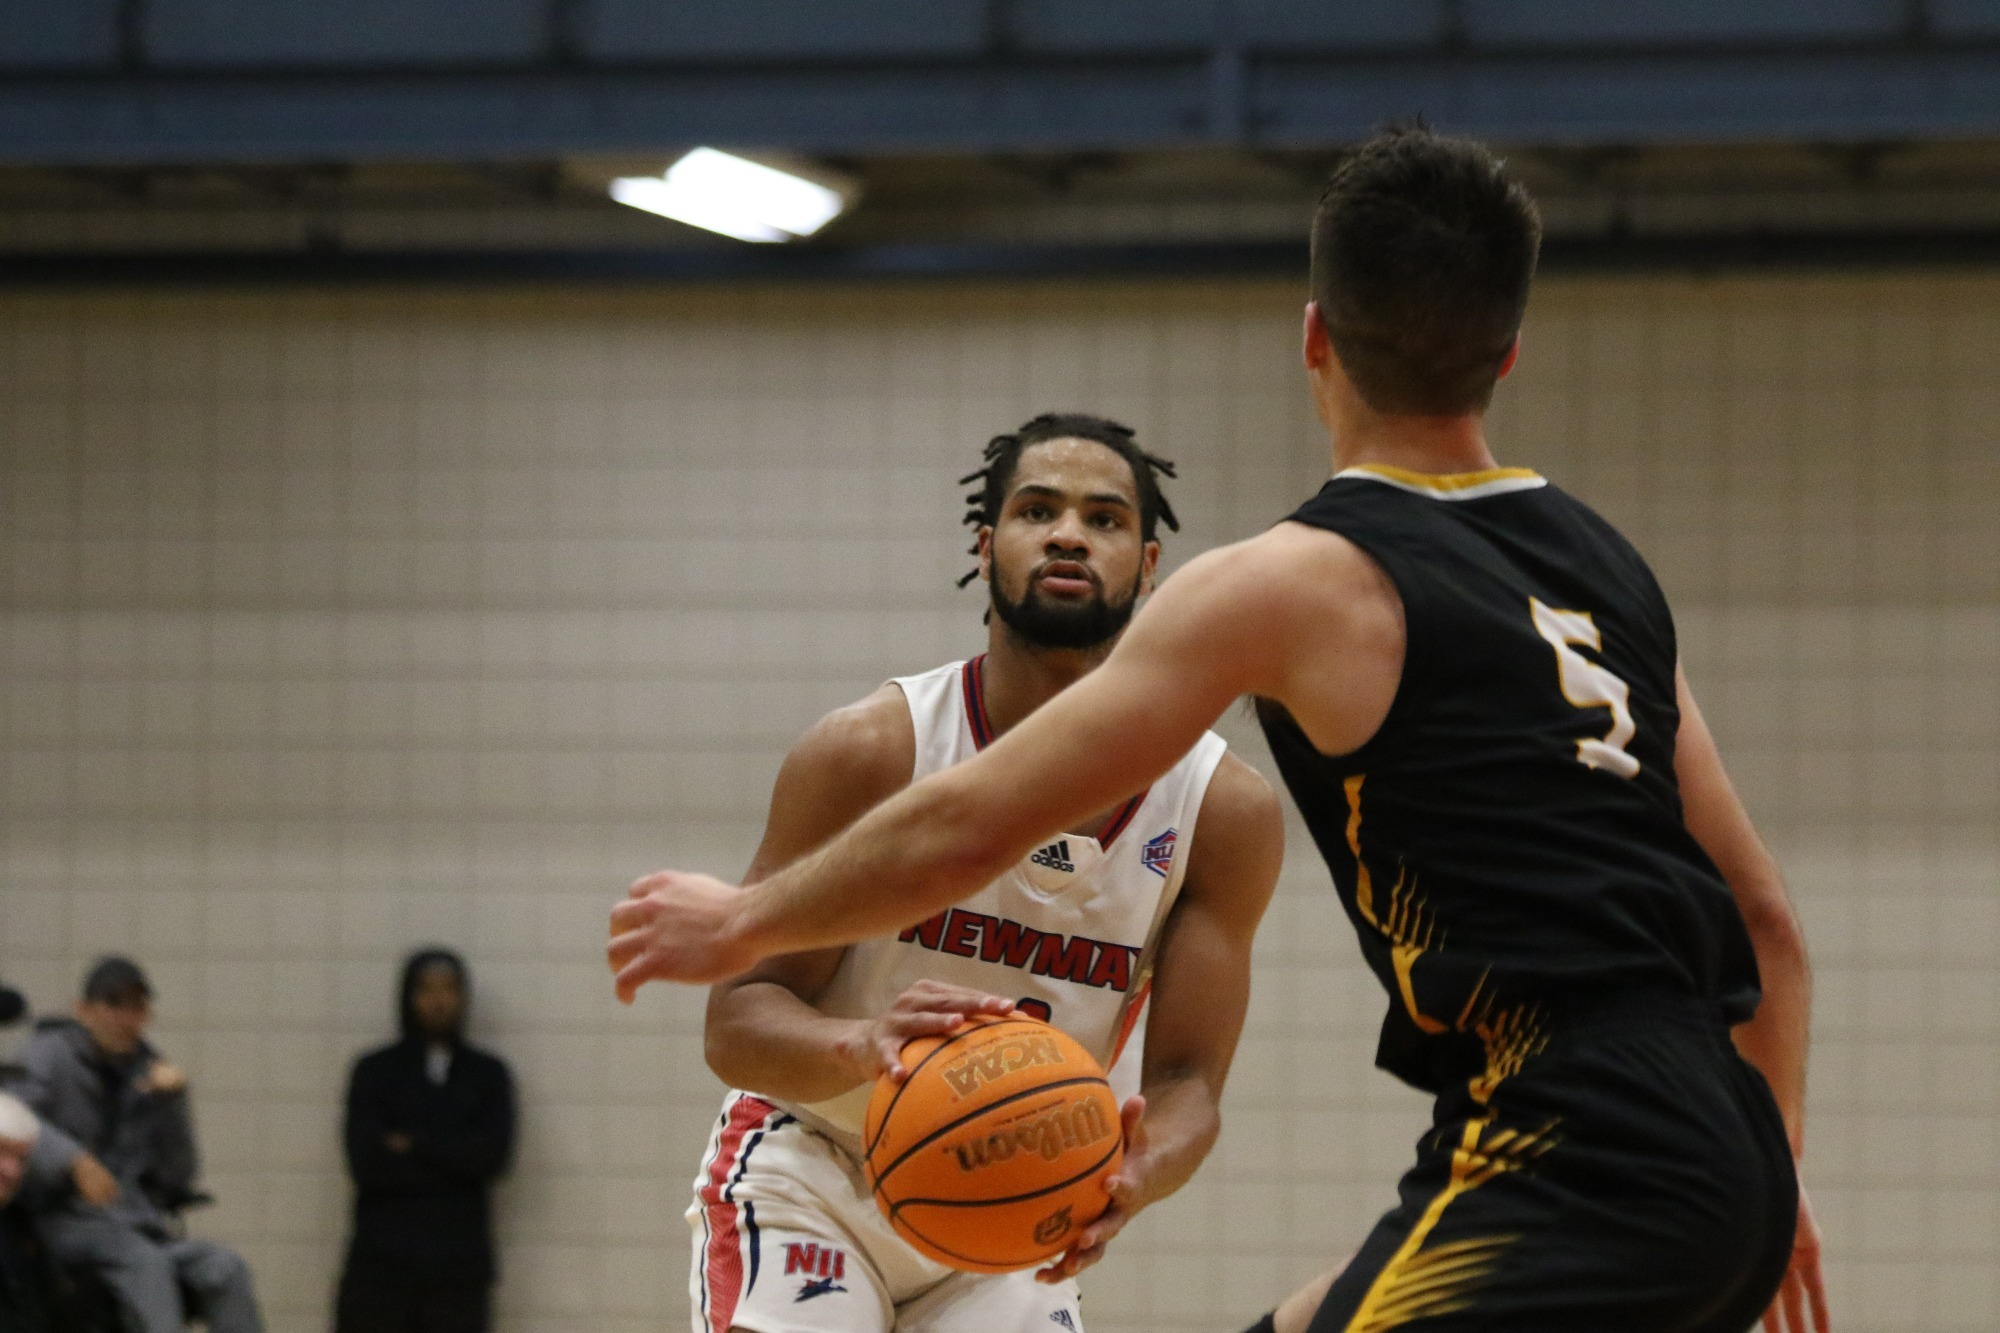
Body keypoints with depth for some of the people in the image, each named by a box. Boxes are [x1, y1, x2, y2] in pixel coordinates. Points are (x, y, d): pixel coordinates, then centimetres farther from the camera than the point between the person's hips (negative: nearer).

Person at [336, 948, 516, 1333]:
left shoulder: (488, 1075, 11)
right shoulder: (375, 1072, 6)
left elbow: (493, 1155, -5)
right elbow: (366, 1161, -7)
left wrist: (413, 1145, -7)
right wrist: (453, 1159, -5)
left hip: (457, 1269, 1)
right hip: (382, 1261, -1)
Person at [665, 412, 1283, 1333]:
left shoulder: (1225, 810, -11)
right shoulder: (871, 752, -18)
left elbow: (1186, 1080, -10)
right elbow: (736, 1021, -18)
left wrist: (1135, 1177, -35)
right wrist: (864, 1045, -42)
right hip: (811, 1177, -3)